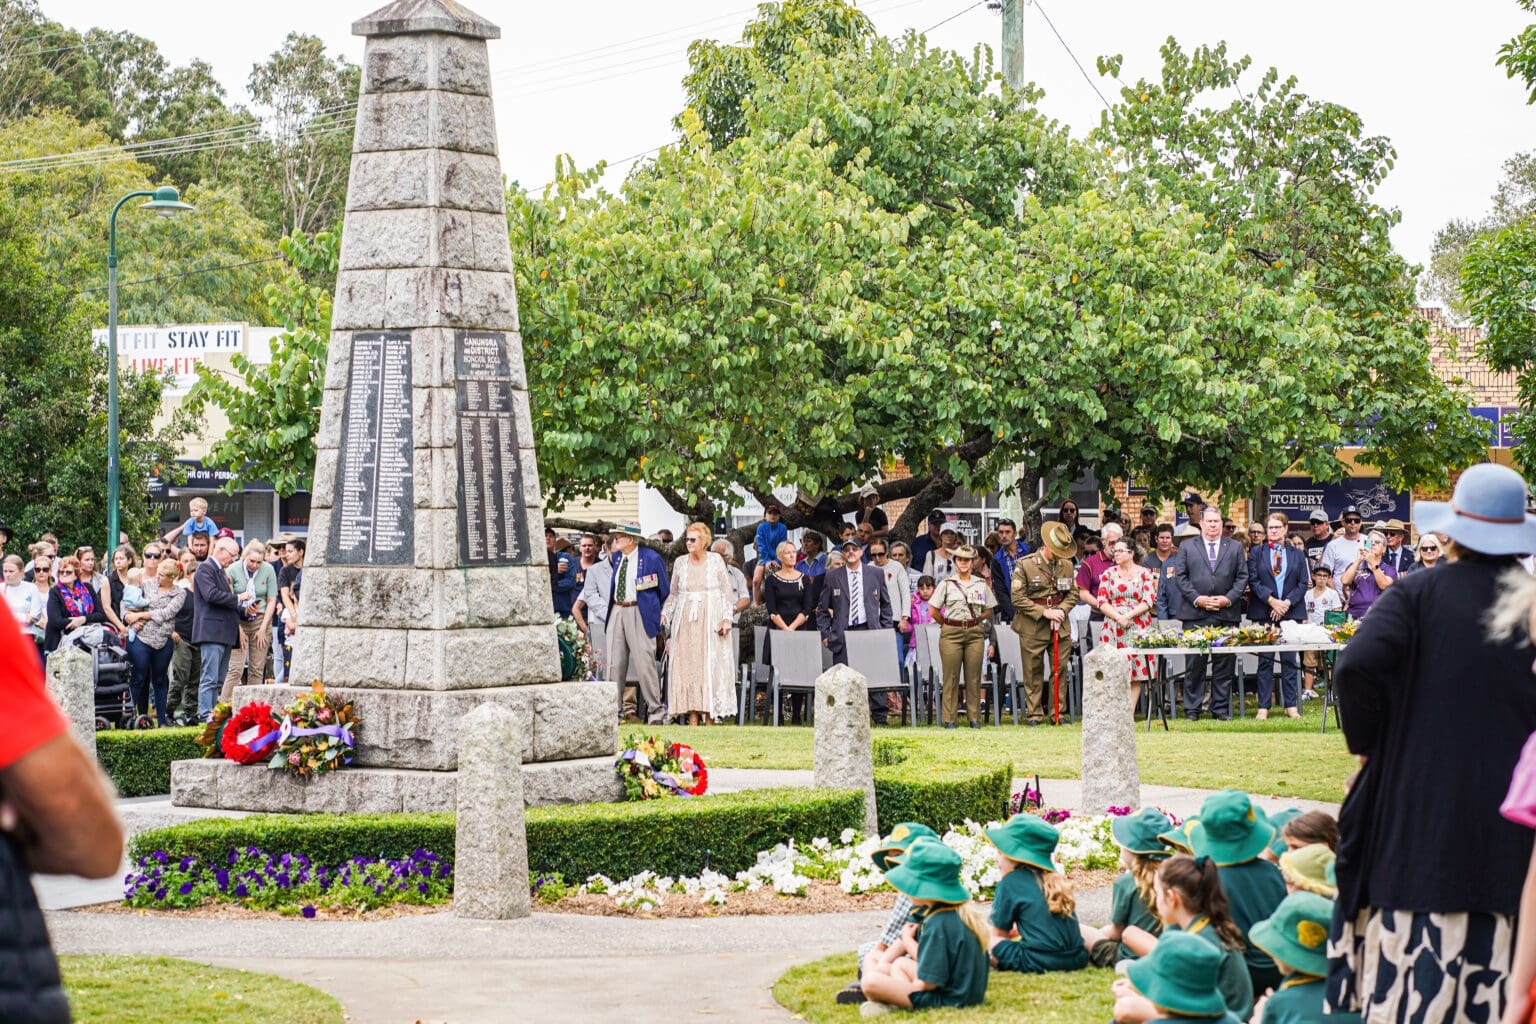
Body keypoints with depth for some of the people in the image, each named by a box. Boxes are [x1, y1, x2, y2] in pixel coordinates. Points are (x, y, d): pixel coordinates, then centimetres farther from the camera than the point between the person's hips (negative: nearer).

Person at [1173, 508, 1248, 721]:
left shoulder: (1234, 548, 12)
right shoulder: (1187, 547, 9)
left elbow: (1242, 577, 8)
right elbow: (1180, 577, 4)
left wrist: (1228, 598, -7)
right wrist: (1197, 599, -9)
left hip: (1226, 614, 1)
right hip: (1195, 615, -1)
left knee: (1224, 664, 2)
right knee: (1194, 663, -1)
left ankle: (1221, 709, 8)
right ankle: (1192, 709, 4)